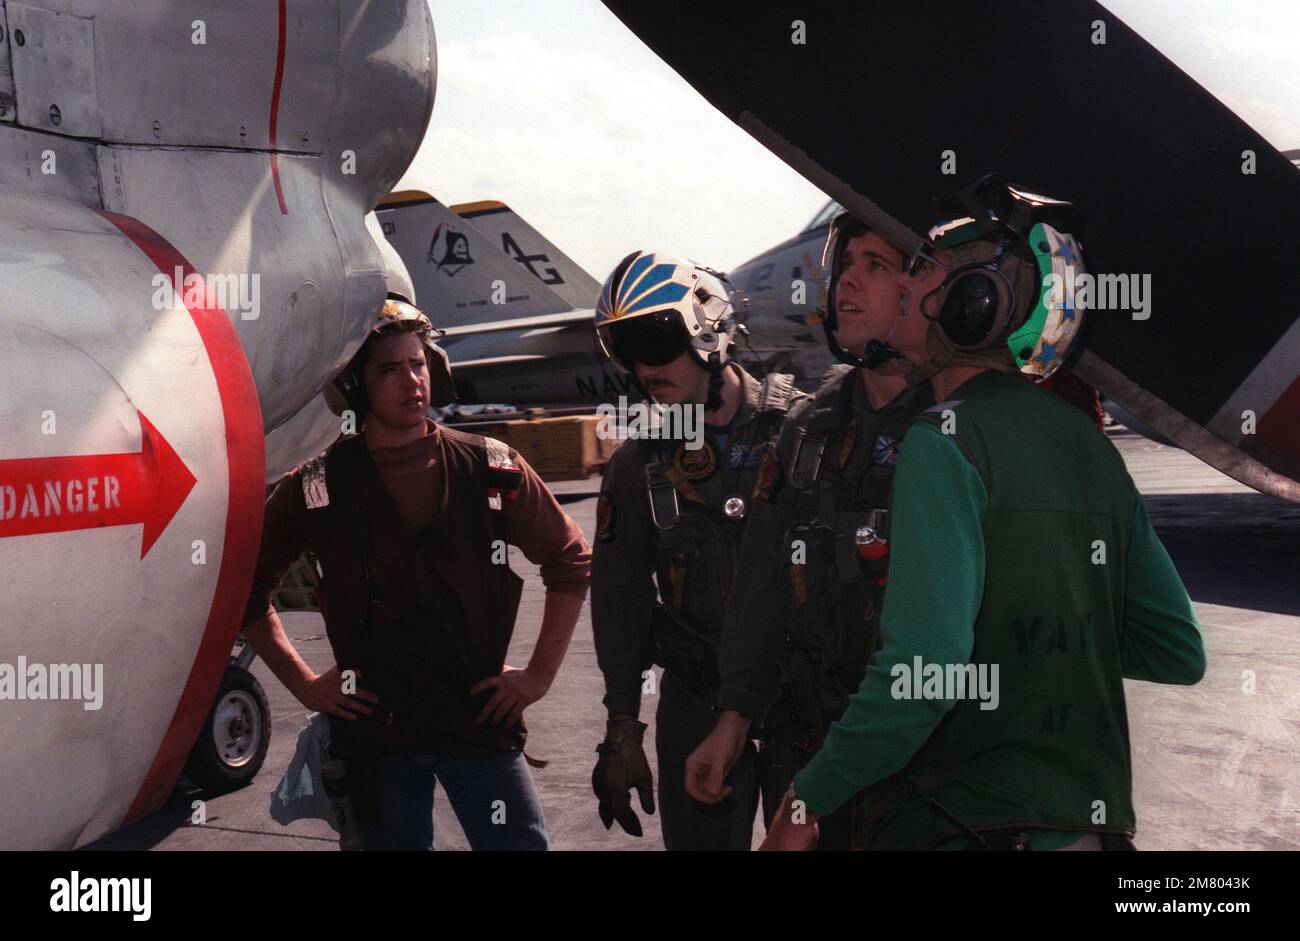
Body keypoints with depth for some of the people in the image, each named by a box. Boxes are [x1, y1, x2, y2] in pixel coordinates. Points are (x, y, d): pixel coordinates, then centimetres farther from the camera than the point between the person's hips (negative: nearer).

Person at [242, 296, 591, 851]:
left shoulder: (492, 469, -2)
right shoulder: (317, 487, -4)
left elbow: (570, 563, 8)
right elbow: (248, 586, 7)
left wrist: (540, 673, 3)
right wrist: (302, 684, 2)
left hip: (482, 719, 0)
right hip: (374, 730, 0)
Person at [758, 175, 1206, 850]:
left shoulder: (947, 440, -15)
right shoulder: (1091, 445, 7)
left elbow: (922, 672, -25)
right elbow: (1179, 653, 11)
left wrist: (806, 801, -15)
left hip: (963, 823, -7)